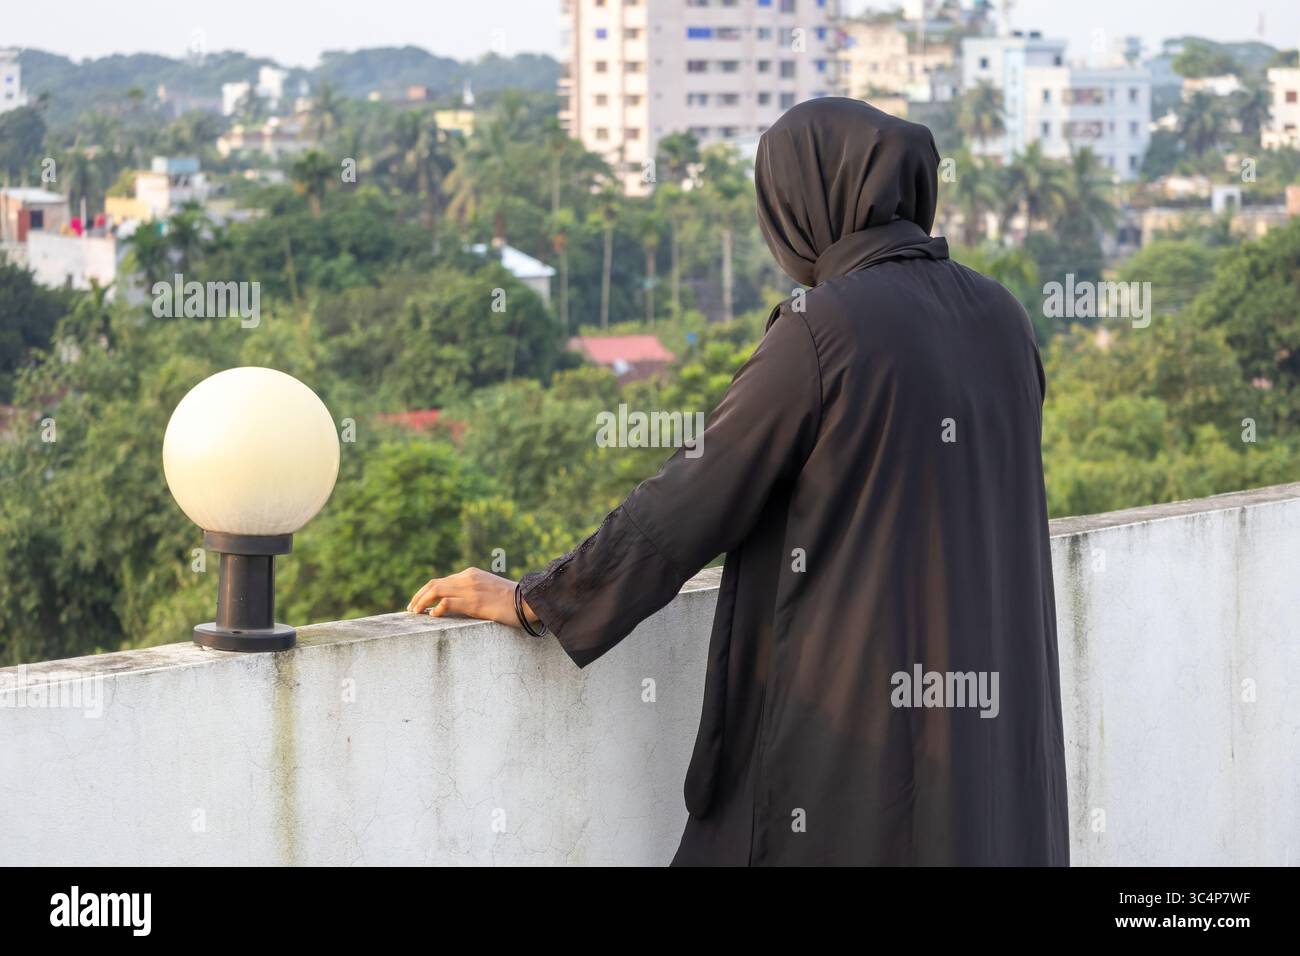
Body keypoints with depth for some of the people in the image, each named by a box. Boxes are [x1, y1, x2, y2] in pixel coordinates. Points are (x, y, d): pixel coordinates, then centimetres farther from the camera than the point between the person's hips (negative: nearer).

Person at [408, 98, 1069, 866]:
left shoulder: (825, 328, -13)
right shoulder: (1001, 319, 7)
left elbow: (697, 493, -10)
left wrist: (530, 601, 1)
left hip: (858, 707, -6)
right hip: (991, 714, 6)